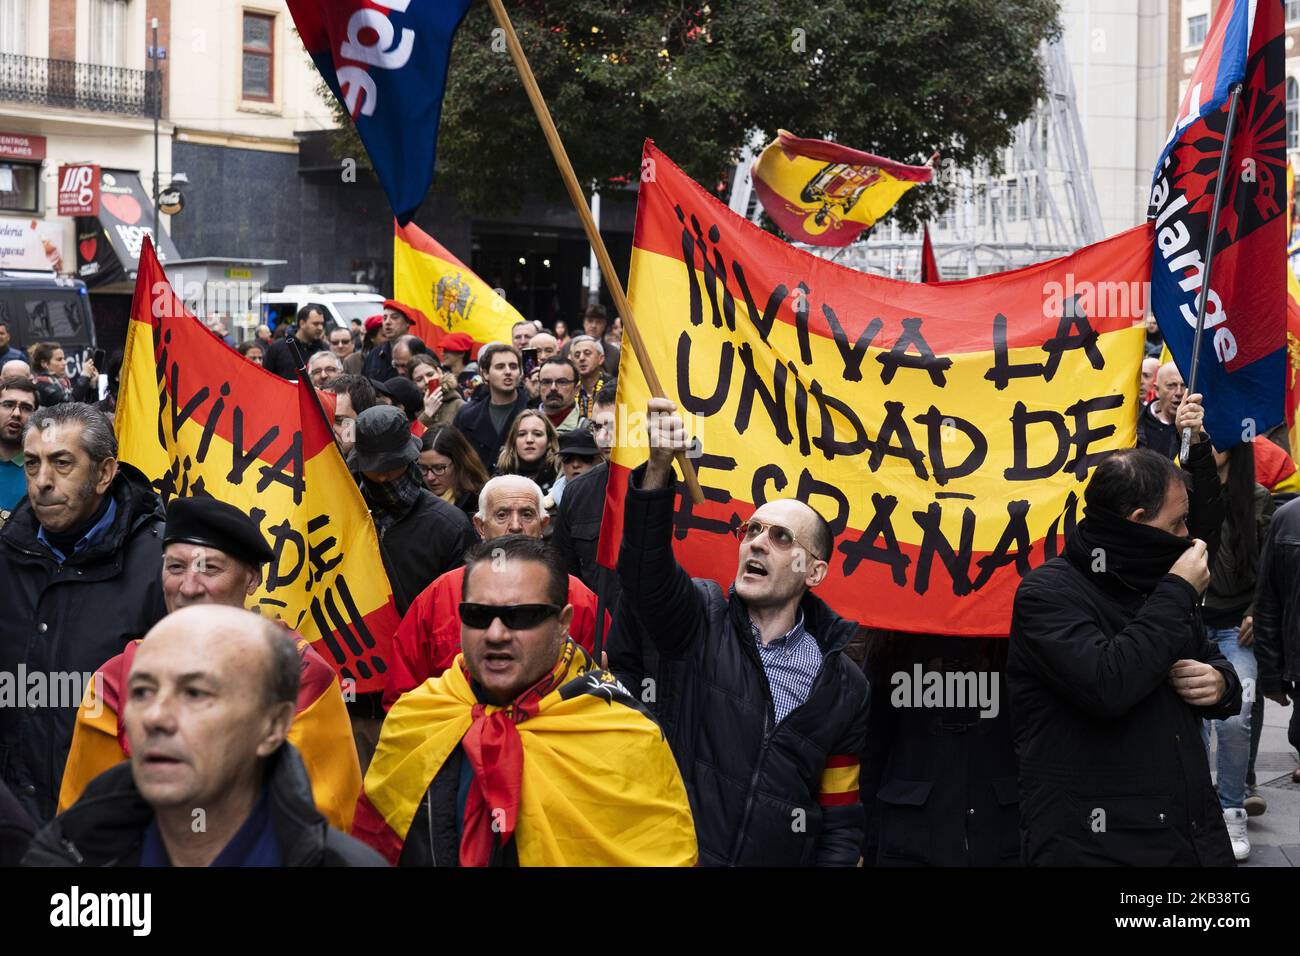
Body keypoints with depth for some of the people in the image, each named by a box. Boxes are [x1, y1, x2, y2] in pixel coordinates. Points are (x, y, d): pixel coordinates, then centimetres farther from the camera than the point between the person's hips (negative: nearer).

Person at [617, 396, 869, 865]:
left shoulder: (843, 686, 5)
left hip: (782, 856, 2)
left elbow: (841, 820, 9)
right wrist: (658, 467, -35)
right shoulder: (700, 620, 0)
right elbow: (645, 568, -21)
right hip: (671, 855, -2)